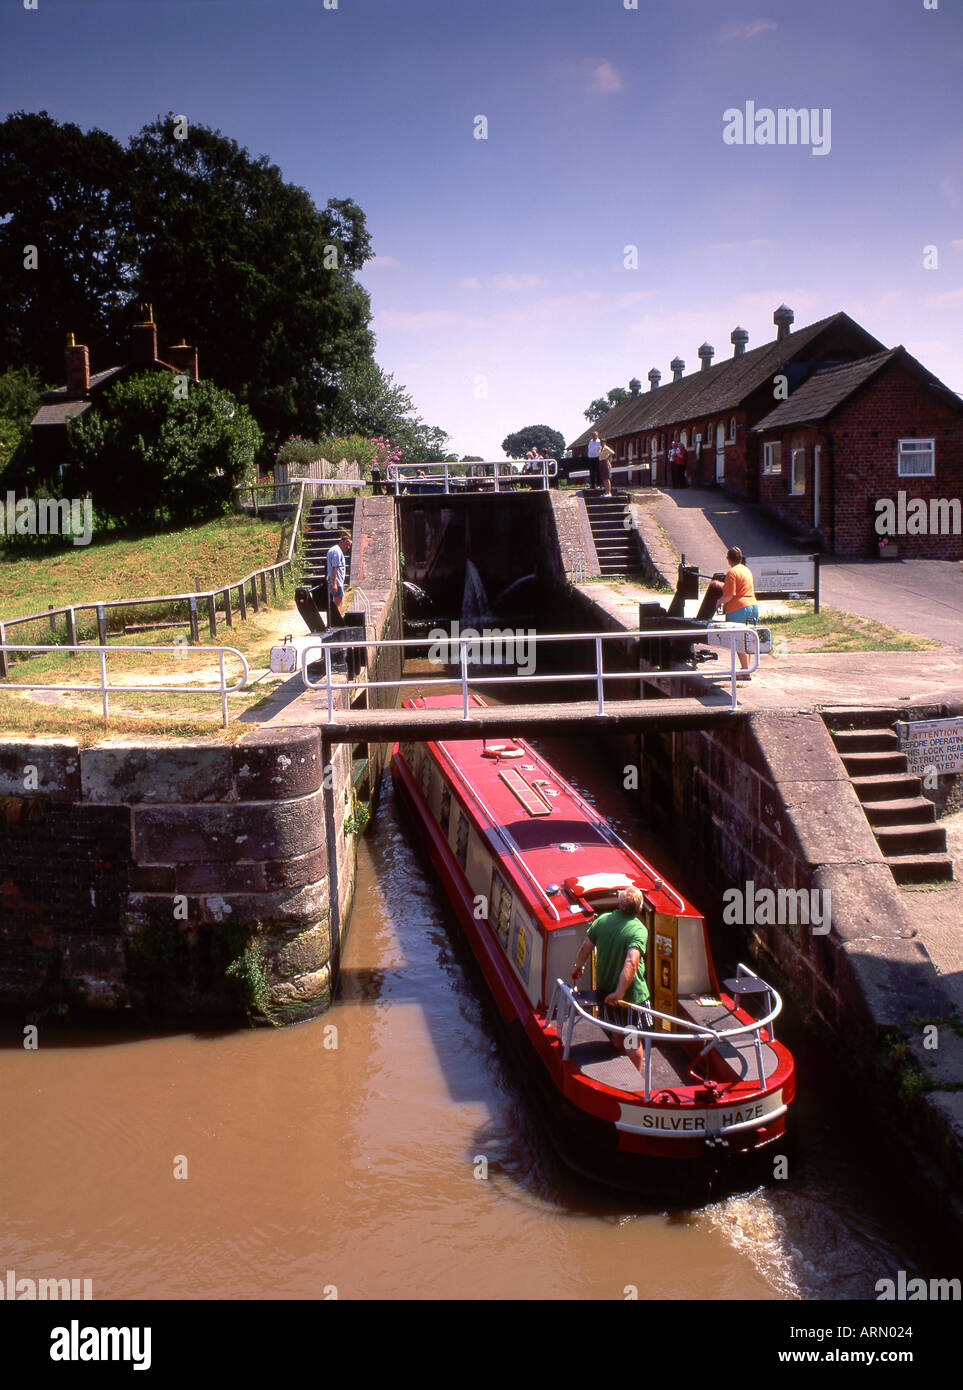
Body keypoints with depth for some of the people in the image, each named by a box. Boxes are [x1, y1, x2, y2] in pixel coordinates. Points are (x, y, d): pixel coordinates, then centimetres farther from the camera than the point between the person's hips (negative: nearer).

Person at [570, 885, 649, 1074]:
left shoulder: (602, 920, -5)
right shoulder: (638, 930, -22)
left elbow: (585, 947, 4)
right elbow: (631, 963, -33)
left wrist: (578, 967, 21)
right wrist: (619, 993, -33)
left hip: (605, 989, 6)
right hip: (631, 993, -6)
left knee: (617, 1033, 24)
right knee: (633, 1040, 8)